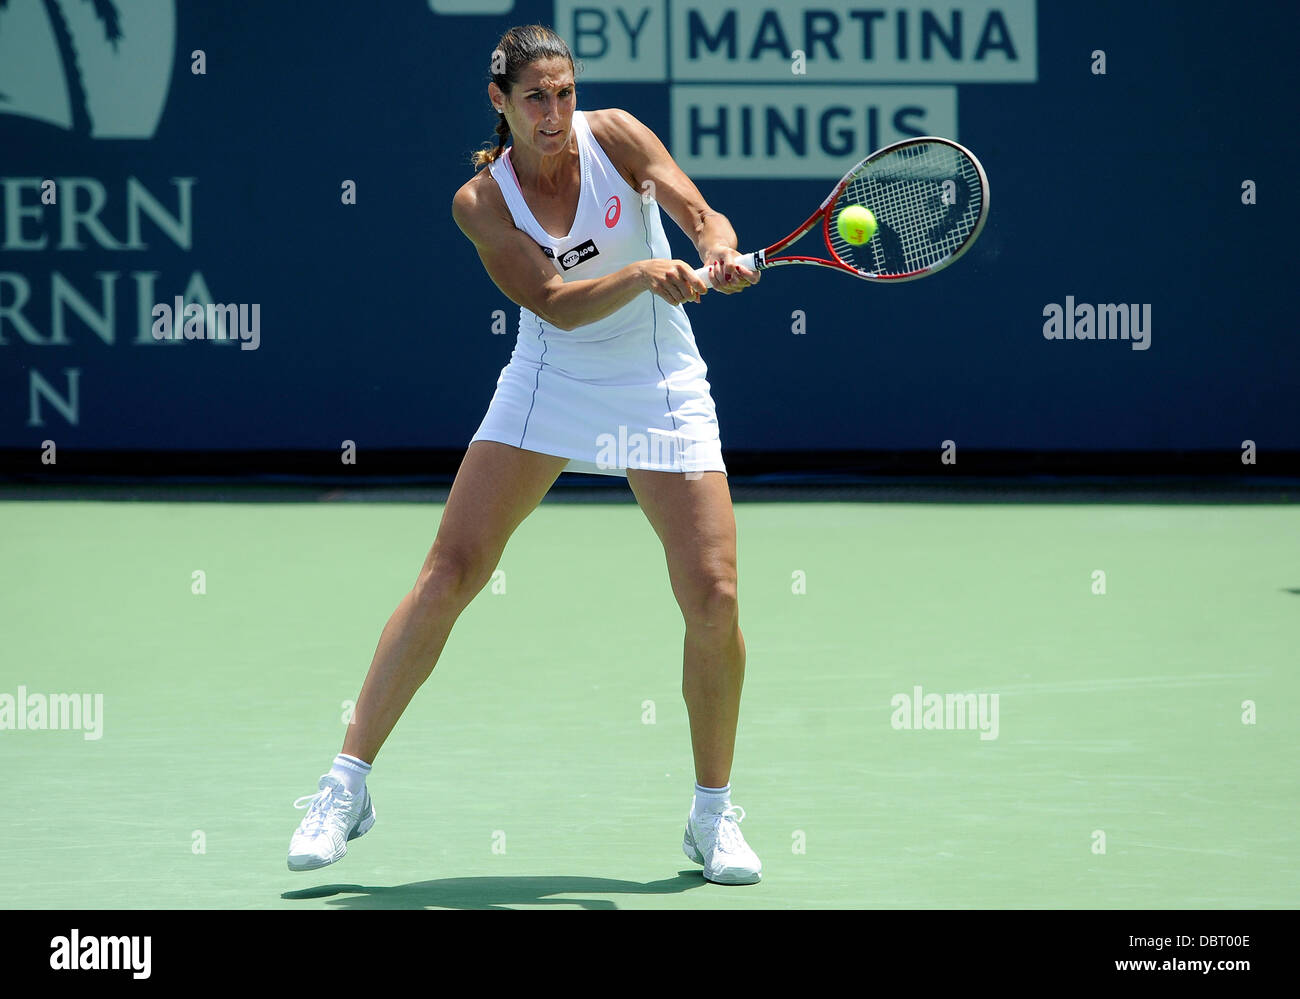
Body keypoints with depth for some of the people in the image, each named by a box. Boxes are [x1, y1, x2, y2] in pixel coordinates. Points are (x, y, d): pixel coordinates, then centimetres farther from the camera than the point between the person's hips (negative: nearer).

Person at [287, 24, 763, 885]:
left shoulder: (615, 136, -9)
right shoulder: (481, 201, -11)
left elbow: (702, 216, -14)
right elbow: (557, 303, -21)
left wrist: (719, 251, -37)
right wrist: (644, 274, -37)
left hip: (661, 388, 0)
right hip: (549, 384, 0)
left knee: (713, 596, -10)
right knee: (450, 572, -10)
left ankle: (714, 815, 8)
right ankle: (348, 787, -1)